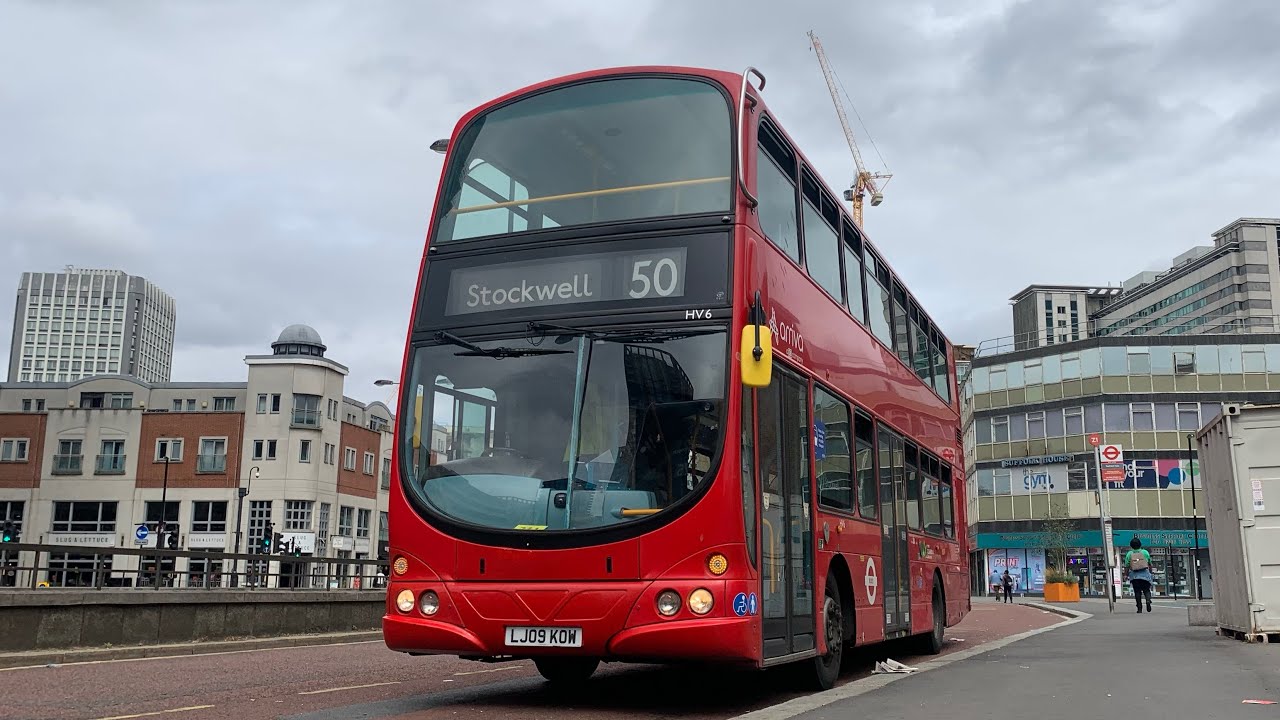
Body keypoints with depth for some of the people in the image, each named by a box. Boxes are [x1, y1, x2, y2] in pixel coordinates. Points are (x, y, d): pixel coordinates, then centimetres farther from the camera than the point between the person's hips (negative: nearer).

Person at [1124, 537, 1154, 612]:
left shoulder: (1129, 554, 3)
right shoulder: (1145, 552, 5)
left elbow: (1126, 566, 1)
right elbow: (1150, 564, 10)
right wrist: (1151, 573, 22)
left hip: (1134, 575, 0)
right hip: (1145, 574, 0)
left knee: (1137, 591, 6)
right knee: (1146, 590, 7)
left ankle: (1139, 608, 3)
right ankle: (1148, 600, -22)